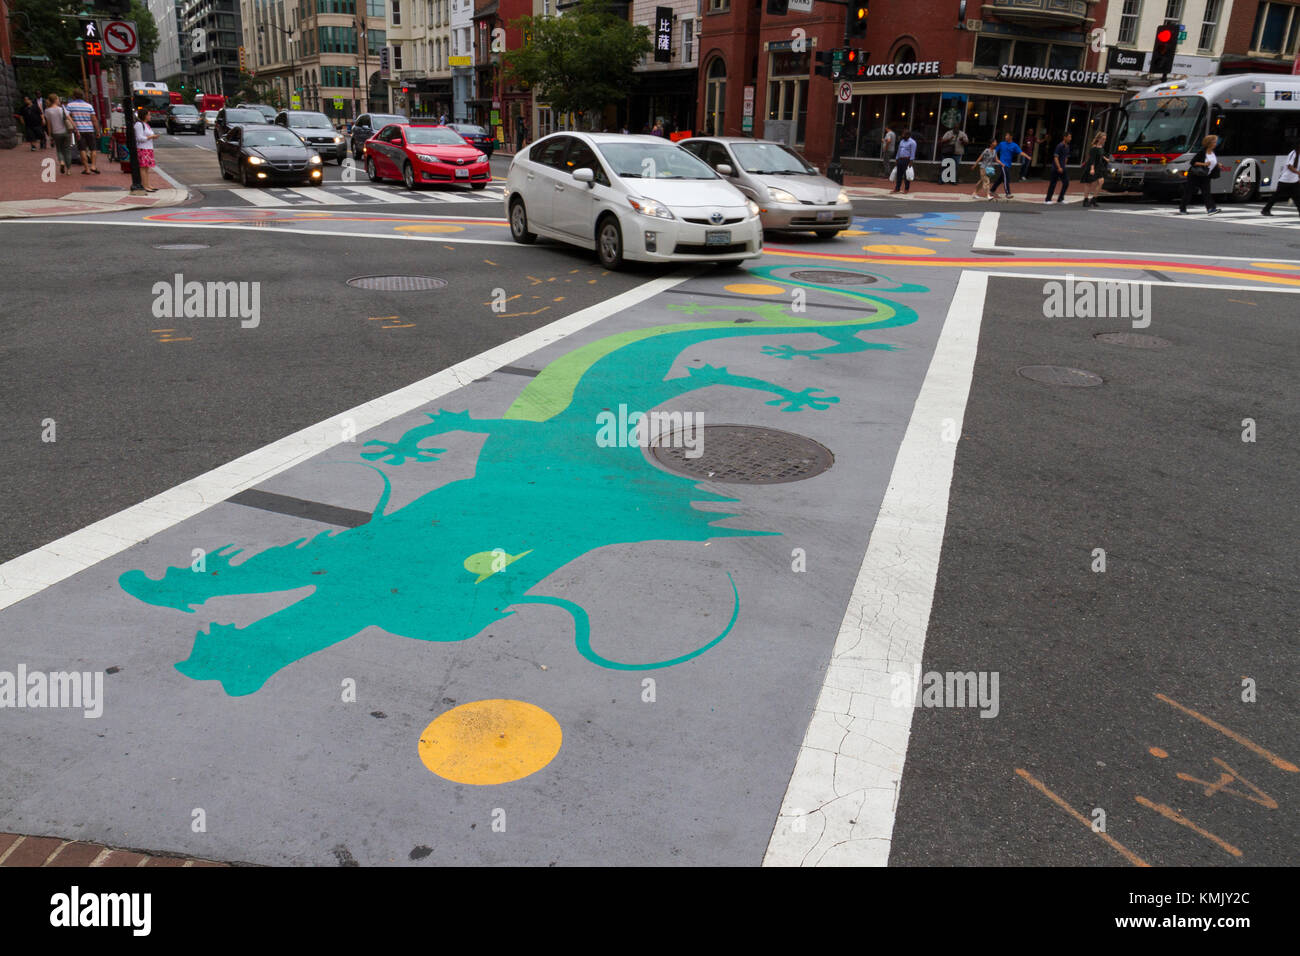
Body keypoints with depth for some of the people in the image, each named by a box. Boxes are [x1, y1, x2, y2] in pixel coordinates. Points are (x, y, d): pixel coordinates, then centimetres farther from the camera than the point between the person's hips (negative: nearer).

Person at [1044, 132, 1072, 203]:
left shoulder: (1067, 147, 12)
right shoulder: (1060, 146, -12)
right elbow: (1055, 157, -18)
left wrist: (1064, 166, 17)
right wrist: (1059, 167, -23)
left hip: (1063, 168, 8)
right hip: (1056, 168, -8)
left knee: (1066, 183, 2)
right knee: (1053, 184, -3)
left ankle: (1061, 199, 11)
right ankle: (1048, 199, 5)